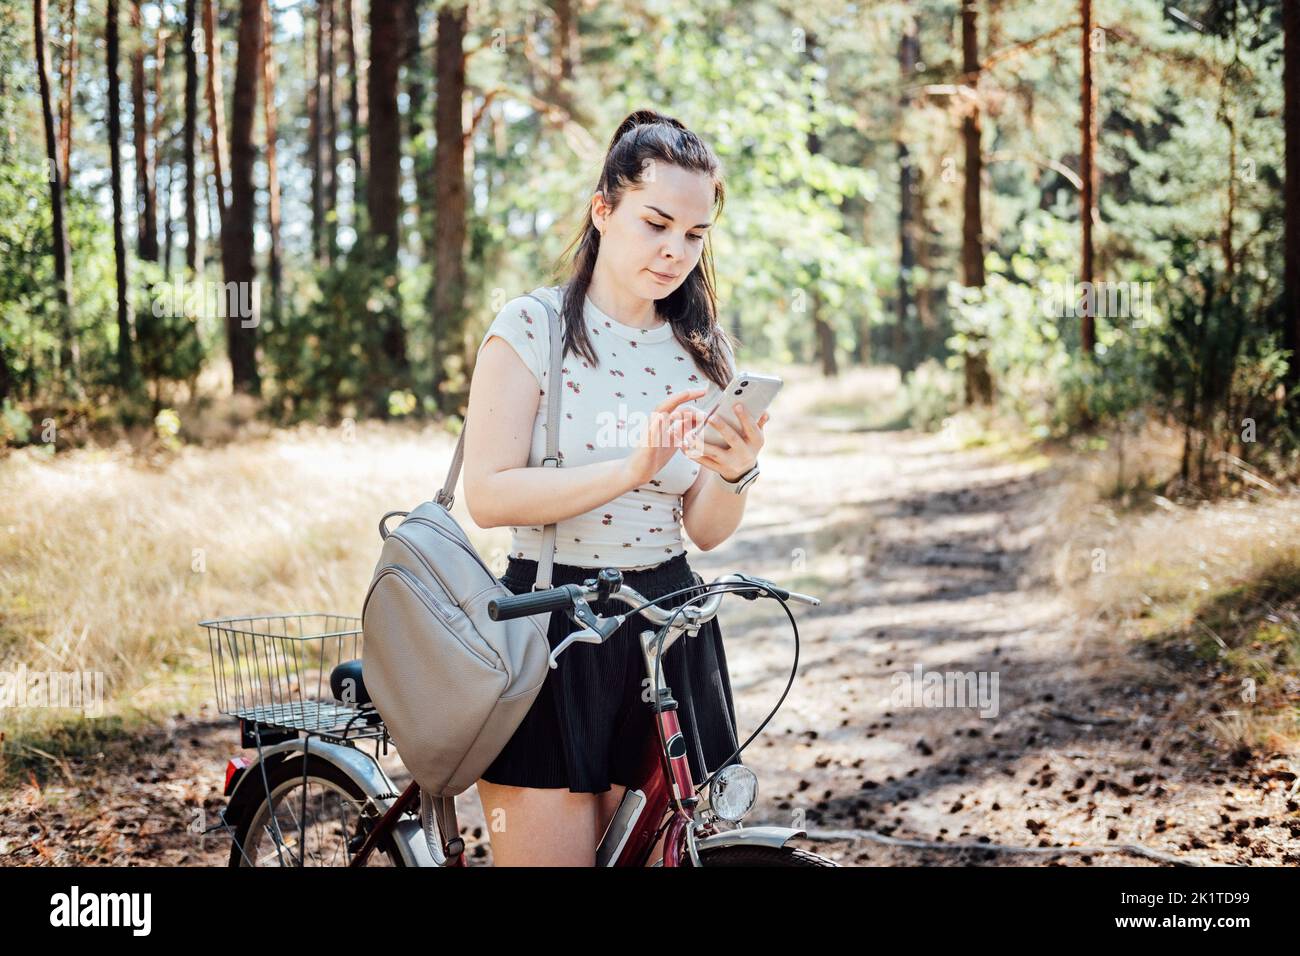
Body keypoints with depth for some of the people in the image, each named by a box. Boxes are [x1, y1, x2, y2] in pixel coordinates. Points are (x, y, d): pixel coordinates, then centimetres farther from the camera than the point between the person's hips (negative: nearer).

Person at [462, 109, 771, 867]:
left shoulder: (704, 350, 8)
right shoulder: (533, 327, -5)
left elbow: (705, 531, 8)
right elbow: (489, 495, -14)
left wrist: (734, 473, -15)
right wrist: (631, 468, -24)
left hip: (668, 629, 4)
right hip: (551, 628, -4)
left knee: (655, 850, 9)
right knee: (550, 850, -4)